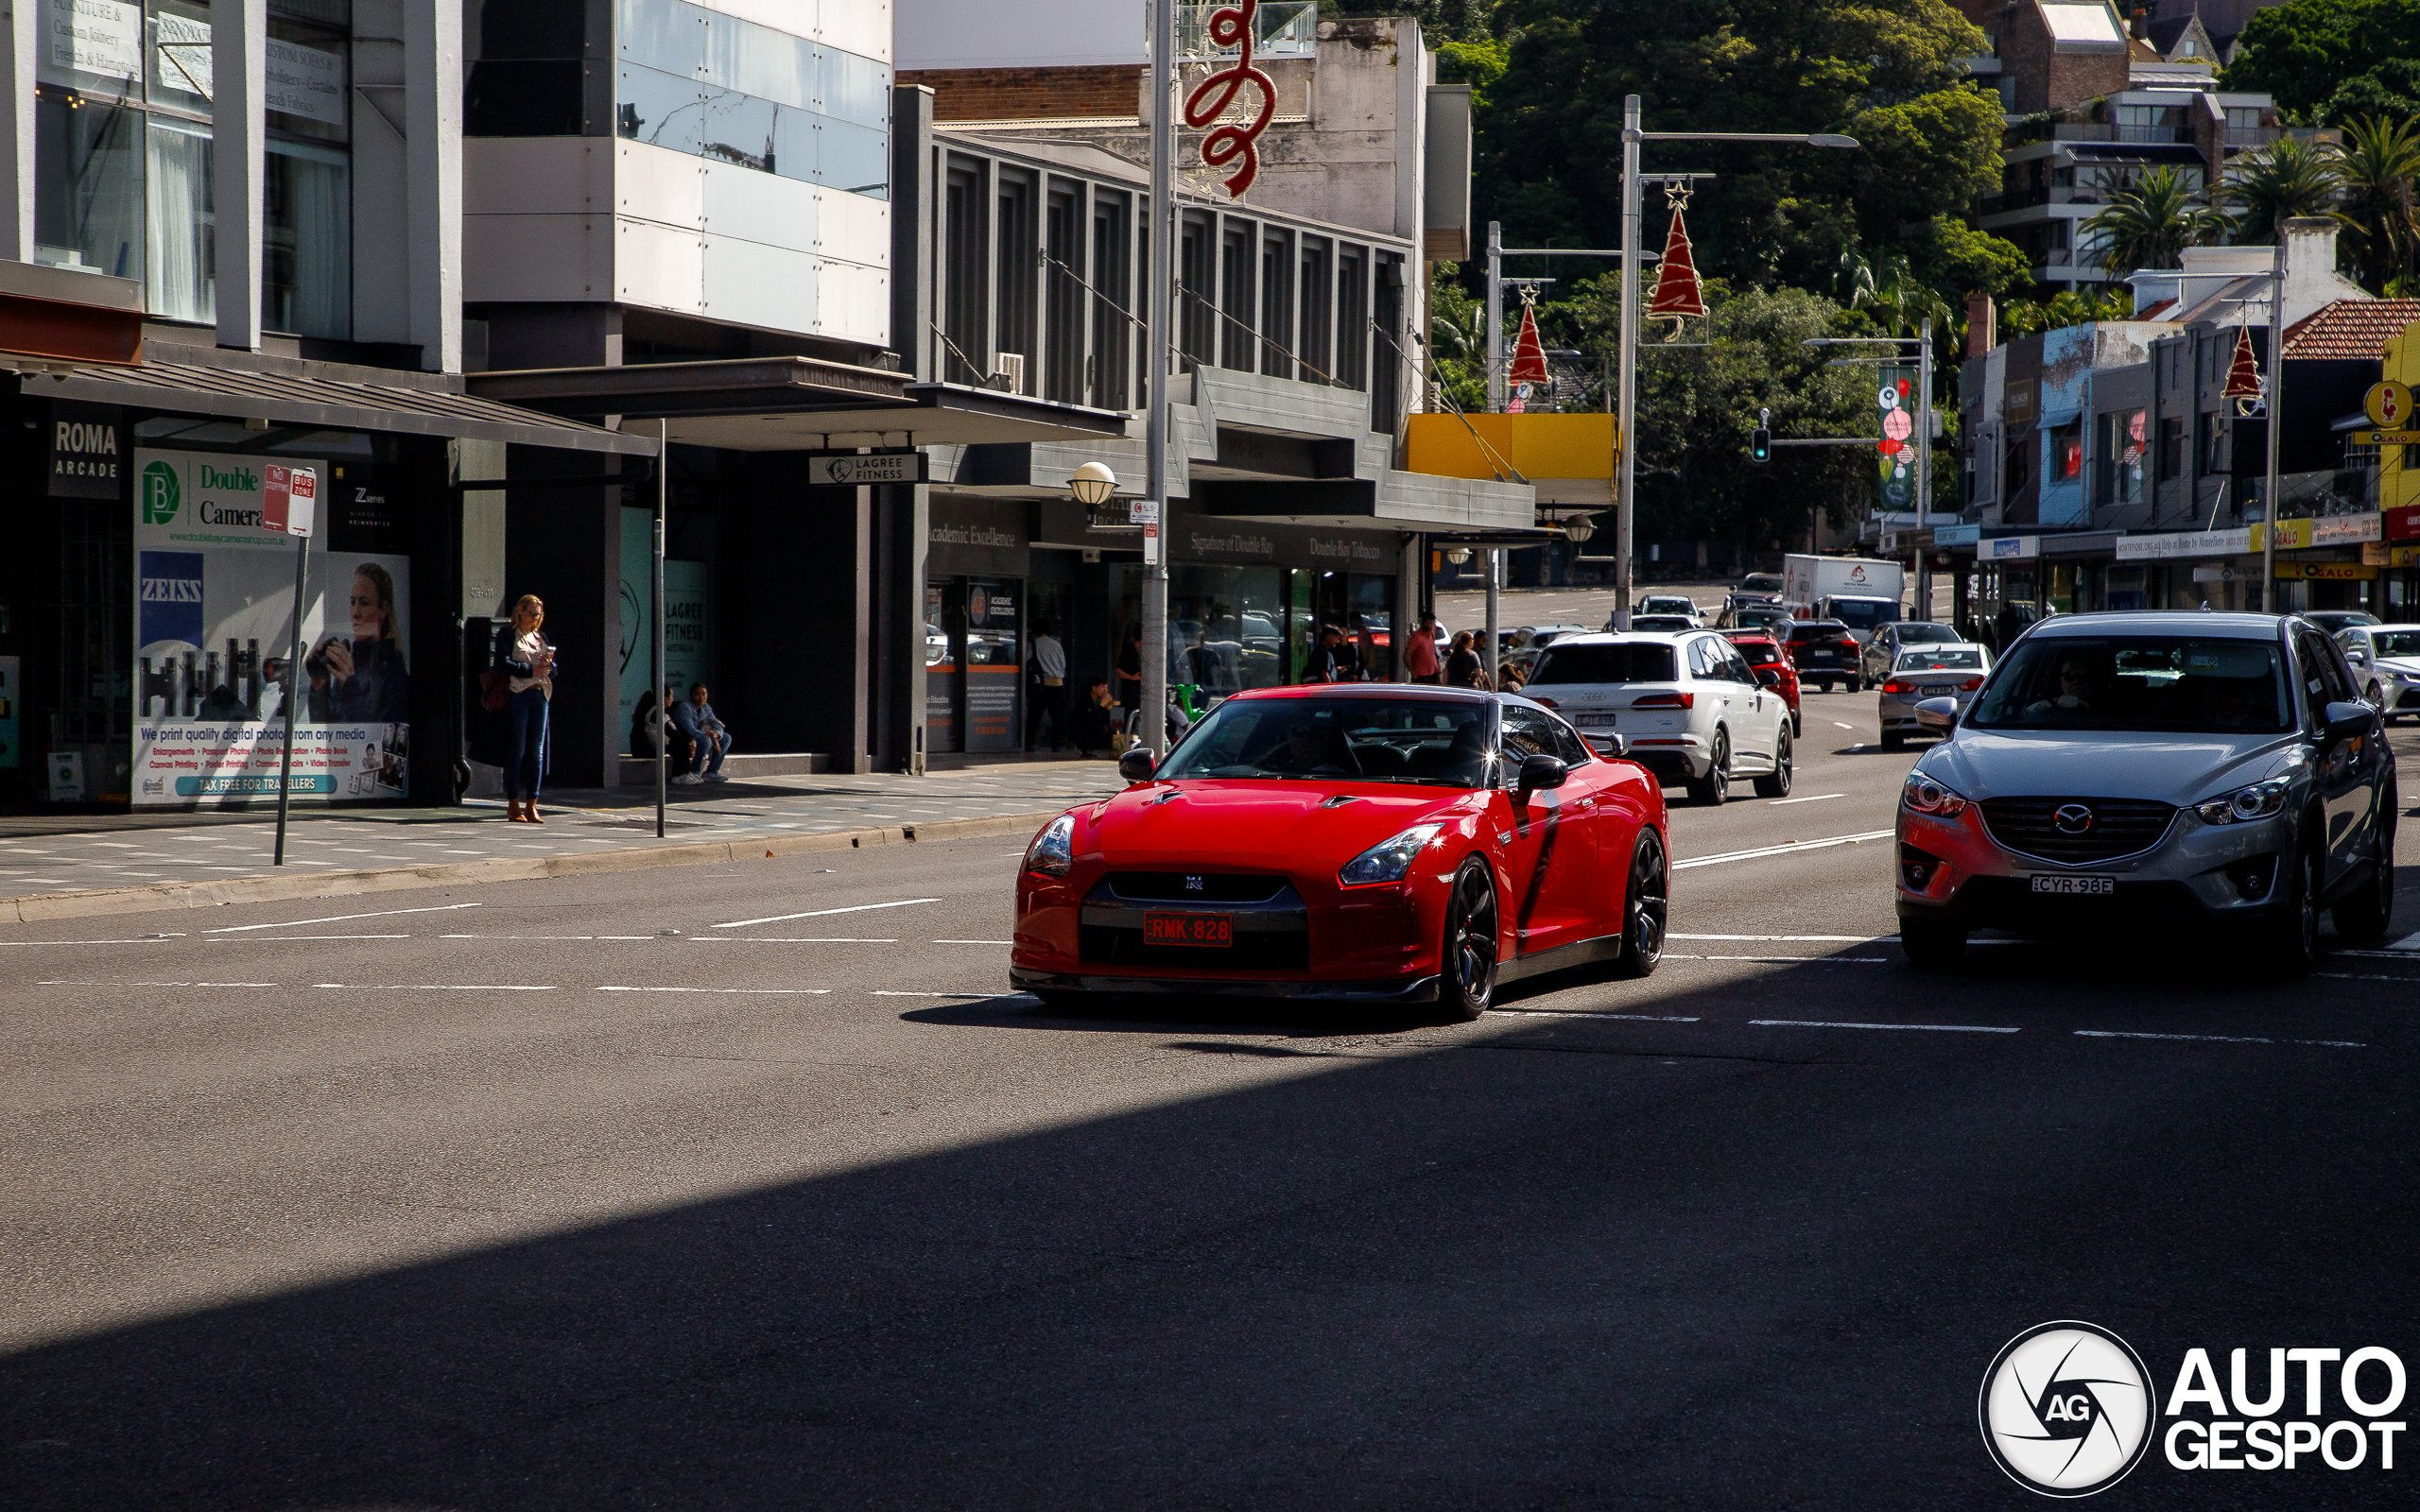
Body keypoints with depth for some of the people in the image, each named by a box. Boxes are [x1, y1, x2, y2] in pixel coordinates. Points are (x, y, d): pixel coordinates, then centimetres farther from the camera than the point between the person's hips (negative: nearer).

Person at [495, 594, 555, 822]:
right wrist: (532, 670, -15)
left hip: (540, 696, 5)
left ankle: (531, 805, 2)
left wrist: (548, 666, -6)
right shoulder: (507, 635, 4)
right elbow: (504, 663, -9)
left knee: (537, 751, 1)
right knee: (516, 750, -6)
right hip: (517, 694, -5)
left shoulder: (540, 638, 21)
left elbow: (554, 671, 16)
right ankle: (513, 805, -2)